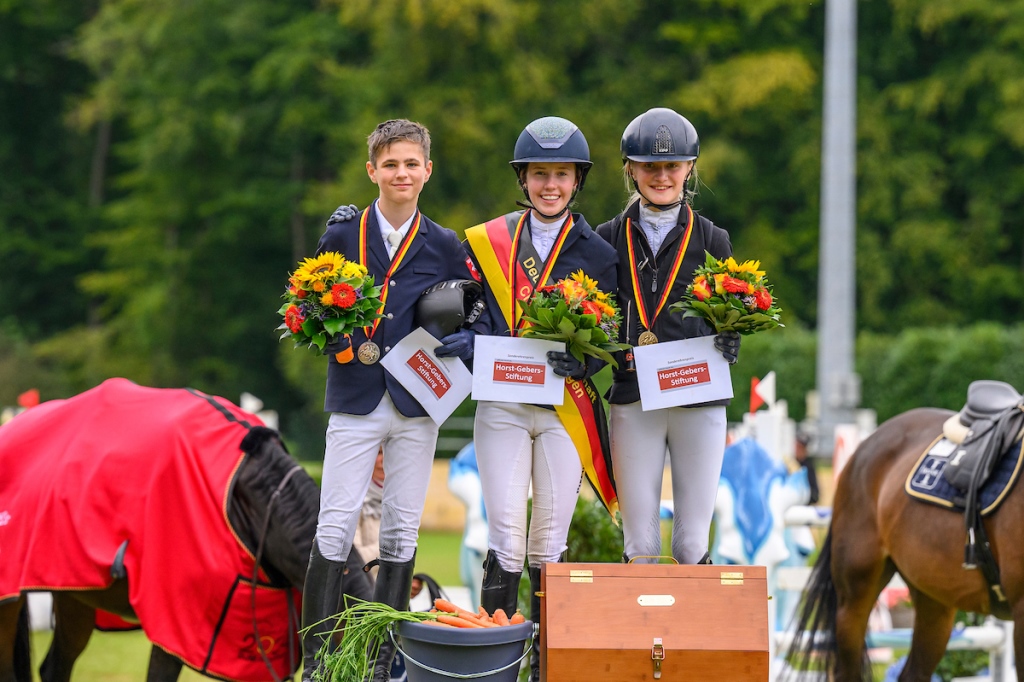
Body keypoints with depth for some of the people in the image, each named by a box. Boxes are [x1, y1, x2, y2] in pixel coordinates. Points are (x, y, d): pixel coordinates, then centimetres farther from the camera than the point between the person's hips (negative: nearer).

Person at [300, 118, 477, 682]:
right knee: (335, 528, -8)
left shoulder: (446, 247, 8)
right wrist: (337, 338, -12)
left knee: (401, 531, 4)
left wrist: (462, 342, -9)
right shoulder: (342, 238, 5)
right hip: (355, 403, -1)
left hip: (417, 404, 2)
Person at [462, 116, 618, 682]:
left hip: (564, 408, 1)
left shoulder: (597, 253, 8)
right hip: (500, 406, -1)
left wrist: (579, 359, -16)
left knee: (550, 540, 2)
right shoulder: (487, 242, 8)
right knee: (507, 538, -9)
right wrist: (475, 343, -12)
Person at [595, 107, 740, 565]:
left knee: (693, 545, -2)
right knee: (639, 545, -1)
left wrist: (729, 341, -13)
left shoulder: (711, 240, 9)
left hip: (700, 398, 0)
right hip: (633, 400, 0)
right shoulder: (610, 239, 9)